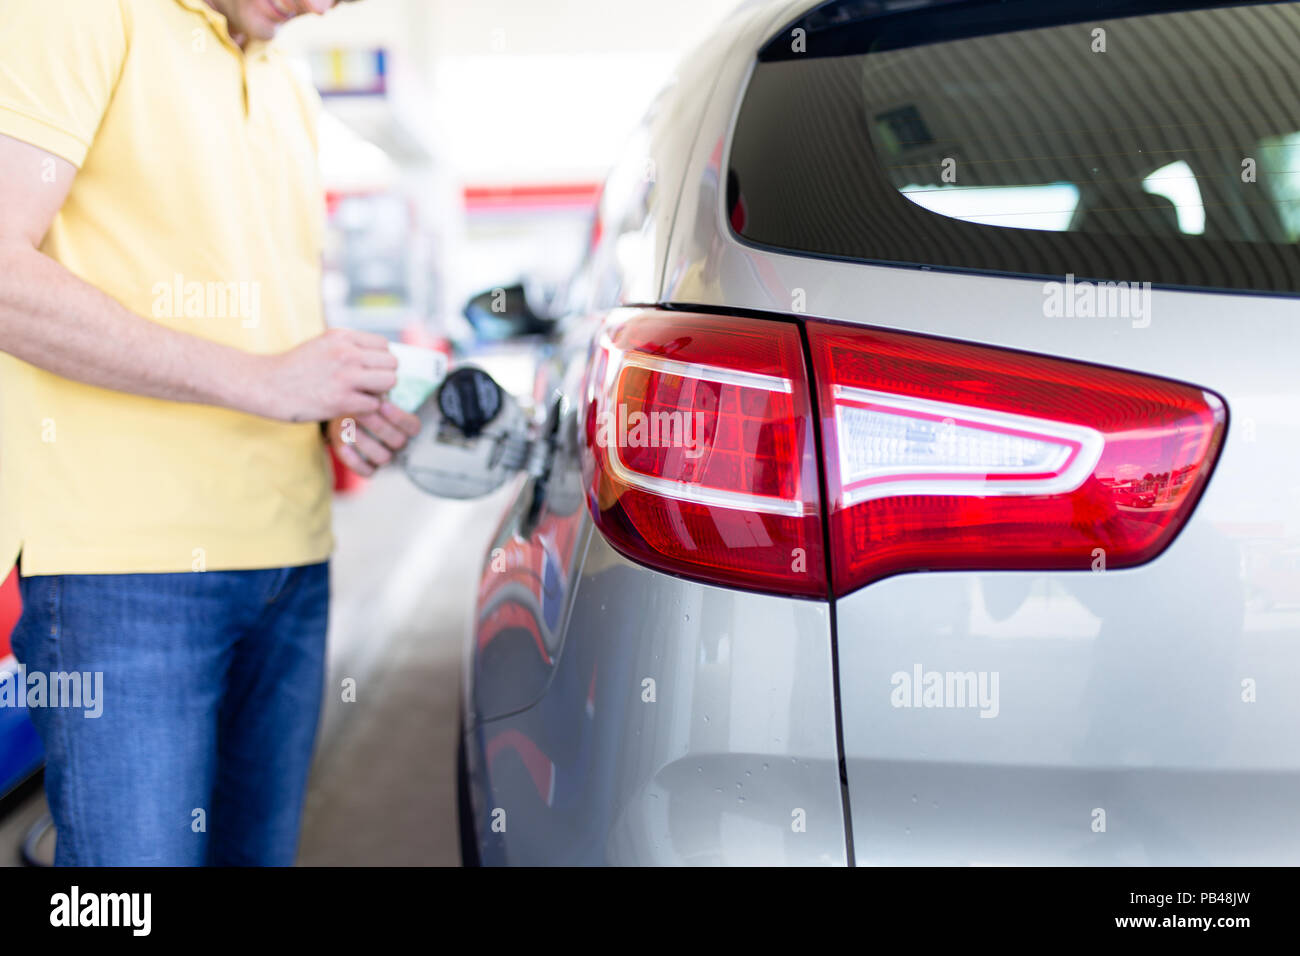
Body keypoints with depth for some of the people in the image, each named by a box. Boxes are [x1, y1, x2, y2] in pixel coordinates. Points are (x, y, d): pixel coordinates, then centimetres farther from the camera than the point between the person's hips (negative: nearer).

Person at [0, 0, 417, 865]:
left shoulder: (293, 96, 21)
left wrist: (347, 414, 6)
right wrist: (260, 381, -17)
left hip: (290, 559, 8)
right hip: (126, 564, -7)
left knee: (259, 846, 12)